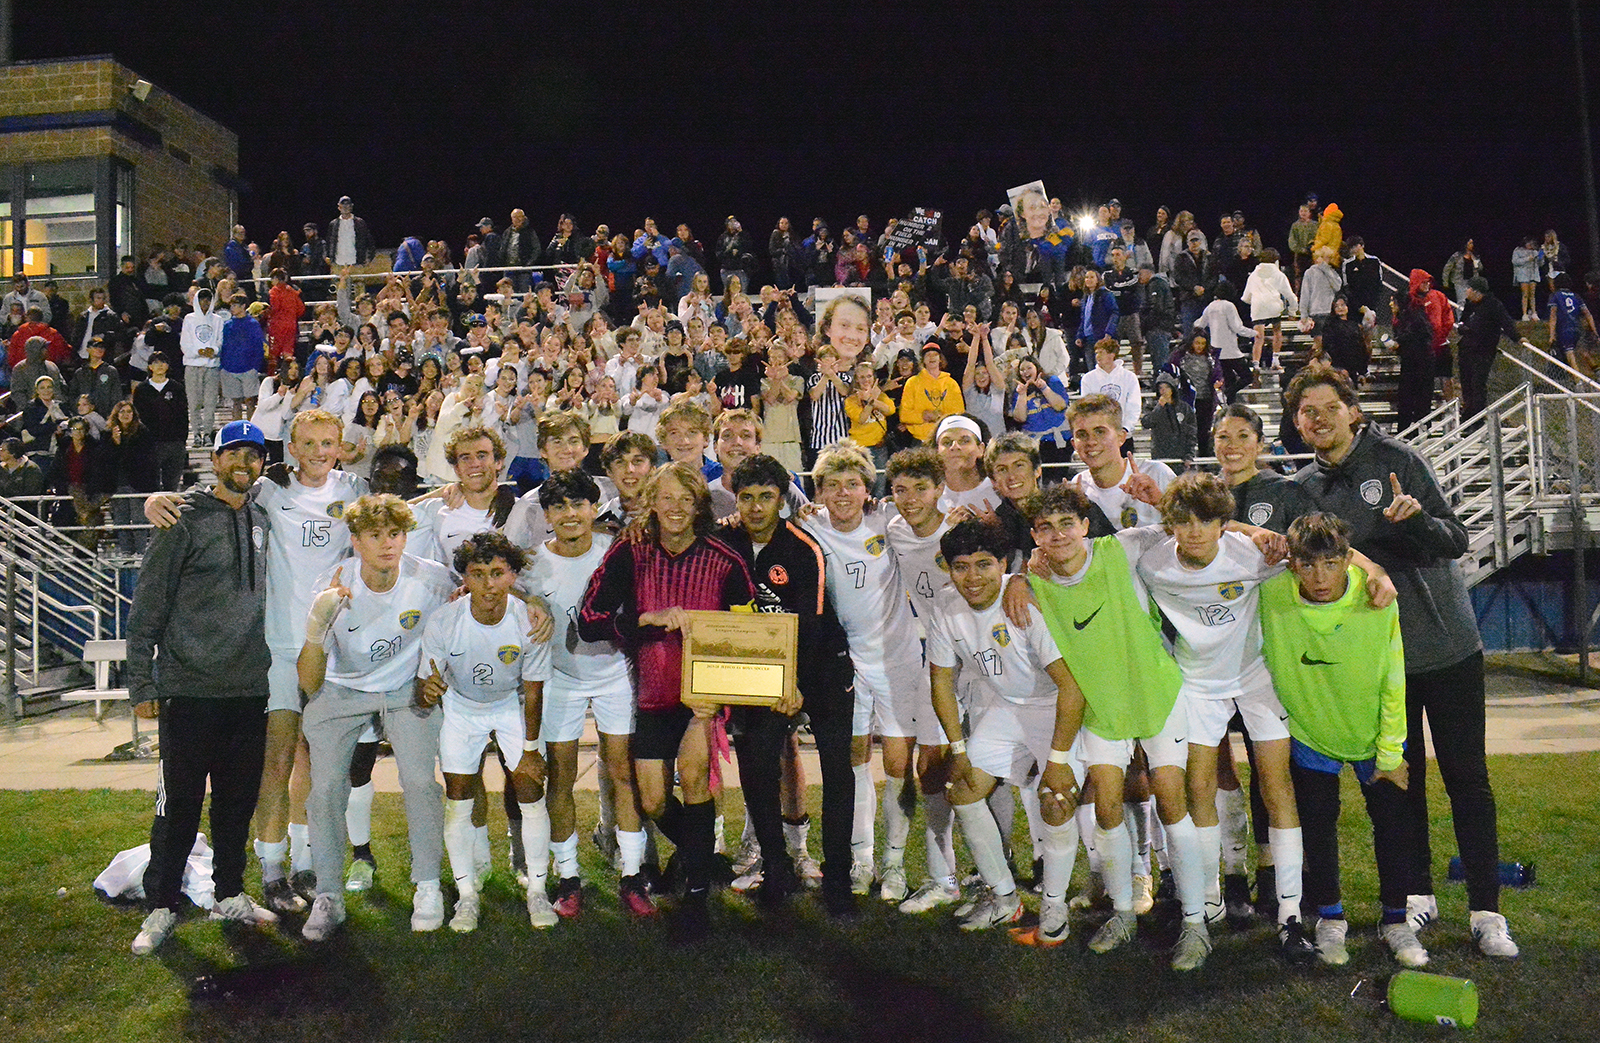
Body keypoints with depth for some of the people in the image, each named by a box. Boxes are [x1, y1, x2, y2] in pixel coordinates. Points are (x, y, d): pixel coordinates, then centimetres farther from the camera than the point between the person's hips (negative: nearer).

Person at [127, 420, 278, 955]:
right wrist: (141, 681, -9)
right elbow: (149, 604, -6)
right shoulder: (185, 517, -6)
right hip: (190, 689, -5)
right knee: (180, 800, 2)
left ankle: (229, 893, 26)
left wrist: (274, 668, 18)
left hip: (251, 689, 5)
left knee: (239, 798, 12)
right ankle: (162, 905, 16)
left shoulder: (263, 519, 11)